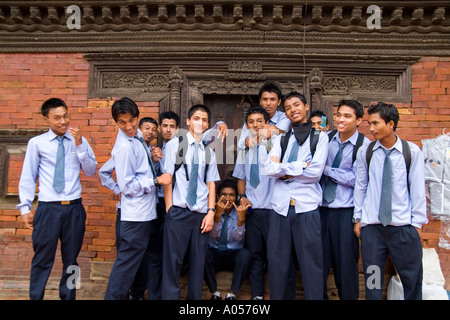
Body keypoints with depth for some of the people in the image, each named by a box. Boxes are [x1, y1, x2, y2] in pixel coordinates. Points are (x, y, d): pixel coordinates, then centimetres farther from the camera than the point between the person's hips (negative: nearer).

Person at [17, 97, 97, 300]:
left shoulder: (80, 141, 5)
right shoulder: (36, 143, 0)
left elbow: (91, 171, -1)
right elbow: (27, 177, 2)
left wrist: (79, 146, -12)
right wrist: (25, 208, -1)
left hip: (74, 208, 2)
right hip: (48, 208, -2)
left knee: (71, 259, 14)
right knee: (42, 260, 6)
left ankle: (68, 296, 29)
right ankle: (35, 297, 25)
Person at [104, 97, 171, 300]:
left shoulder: (137, 136, 8)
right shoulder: (124, 146, -19)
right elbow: (128, 186, -19)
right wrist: (157, 180, -16)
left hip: (147, 212, 10)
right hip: (136, 215, -10)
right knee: (127, 262, 1)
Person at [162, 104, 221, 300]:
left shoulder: (209, 152, 13)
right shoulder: (175, 145, 3)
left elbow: (211, 183, 11)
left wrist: (211, 212, 1)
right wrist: (169, 210, -7)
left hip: (202, 214, 4)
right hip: (178, 212, -3)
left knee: (198, 261, 9)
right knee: (172, 261, 0)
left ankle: (195, 297, 23)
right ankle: (170, 296, 15)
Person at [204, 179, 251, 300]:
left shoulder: (240, 212, -3)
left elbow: (238, 238, -16)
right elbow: (213, 235, -18)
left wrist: (241, 219, -35)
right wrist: (217, 215, -35)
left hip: (234, 255, 0)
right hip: (214, 254, 0)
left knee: (245, 253, -31)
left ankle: (232, 293, -19)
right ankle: (214, 292, -15)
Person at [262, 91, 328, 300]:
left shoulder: (320, 137, 7)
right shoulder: (280, 139, 16)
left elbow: (316, 172, -8)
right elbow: (269, 169, -1)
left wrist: (282, 169, -4)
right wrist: (301, 166, -7)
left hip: (307, 206, -3)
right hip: (280, 206, 3)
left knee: (311, 262, 3)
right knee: (277, 261, 10)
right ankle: (276, 297, 26)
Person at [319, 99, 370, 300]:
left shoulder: (364, 145, -6)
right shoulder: (327, 139, 7)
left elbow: (356, 179, -12)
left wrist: (326, 169, -12)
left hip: (346, 211, -4)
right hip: (322, 207, 4)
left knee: (346, 261, 7)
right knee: (319, 259, 11)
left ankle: (348, 296, 27)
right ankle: (319, 296, 29)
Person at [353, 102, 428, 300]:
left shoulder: (412, 151, -1)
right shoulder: (365, 152, 2)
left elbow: (417, 188, 1)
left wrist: (417, 222, 1)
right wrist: (358, 218, 8)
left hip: (404, 226, 0)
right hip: (371, 226, 1)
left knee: (412, 279, 9)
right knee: (372, 278, 8)